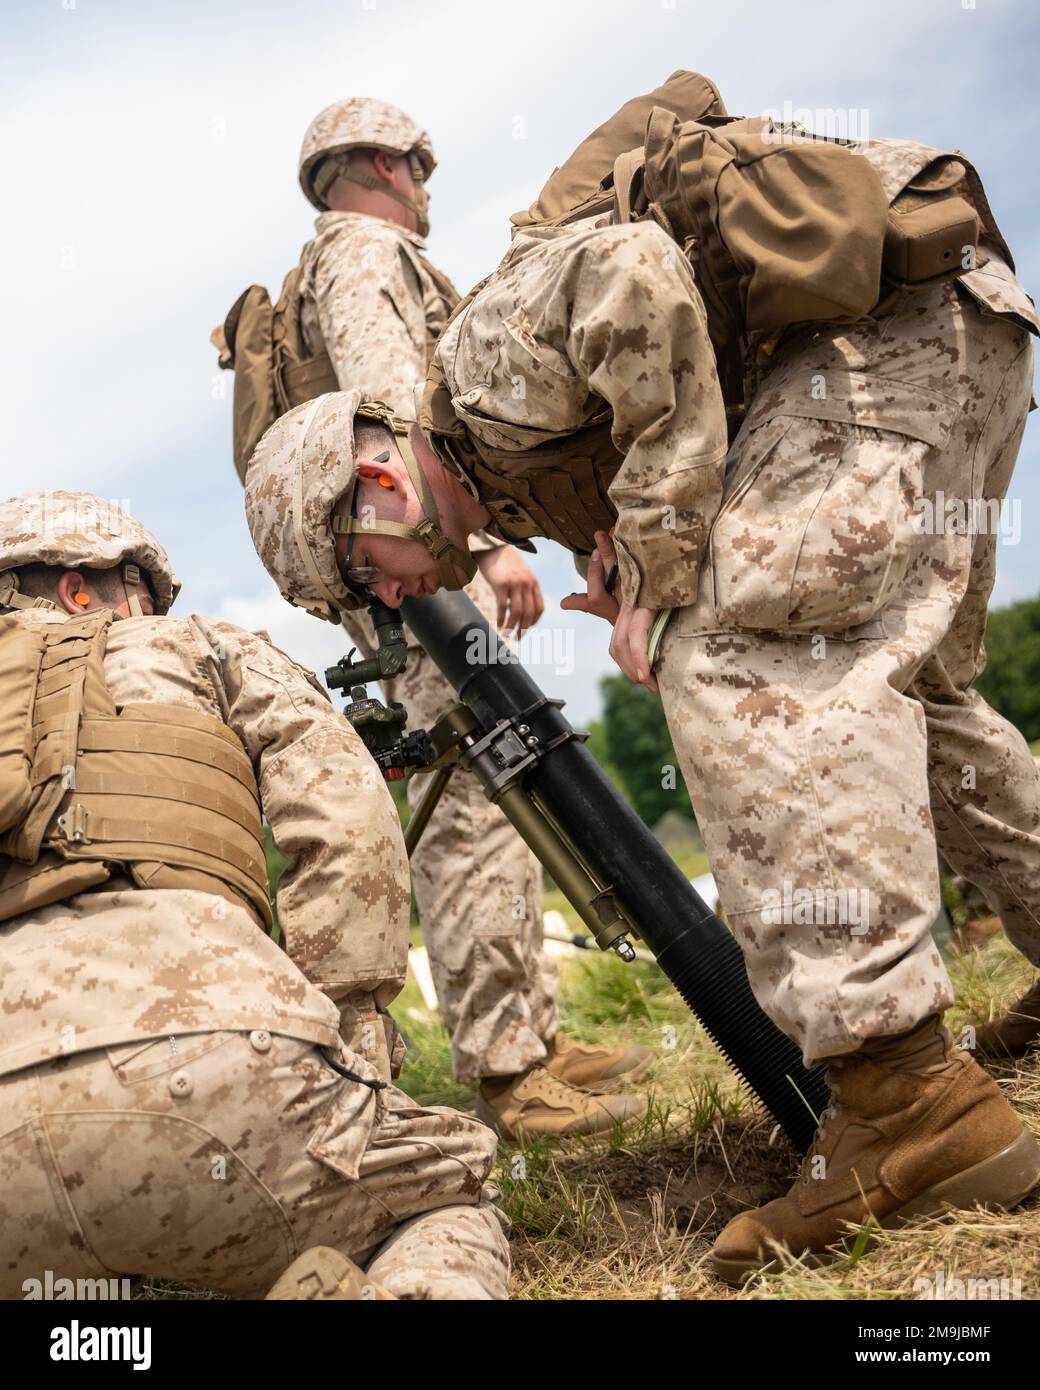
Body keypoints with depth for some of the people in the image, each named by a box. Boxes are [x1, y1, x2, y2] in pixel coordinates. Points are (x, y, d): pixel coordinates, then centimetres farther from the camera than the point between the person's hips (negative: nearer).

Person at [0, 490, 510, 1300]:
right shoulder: (207, 651, 24)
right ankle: (409, 1291, -12)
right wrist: (353, 1044, 10)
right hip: (200, 1054, -3)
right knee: (450, 1204, 23)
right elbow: (348, 830, 8)